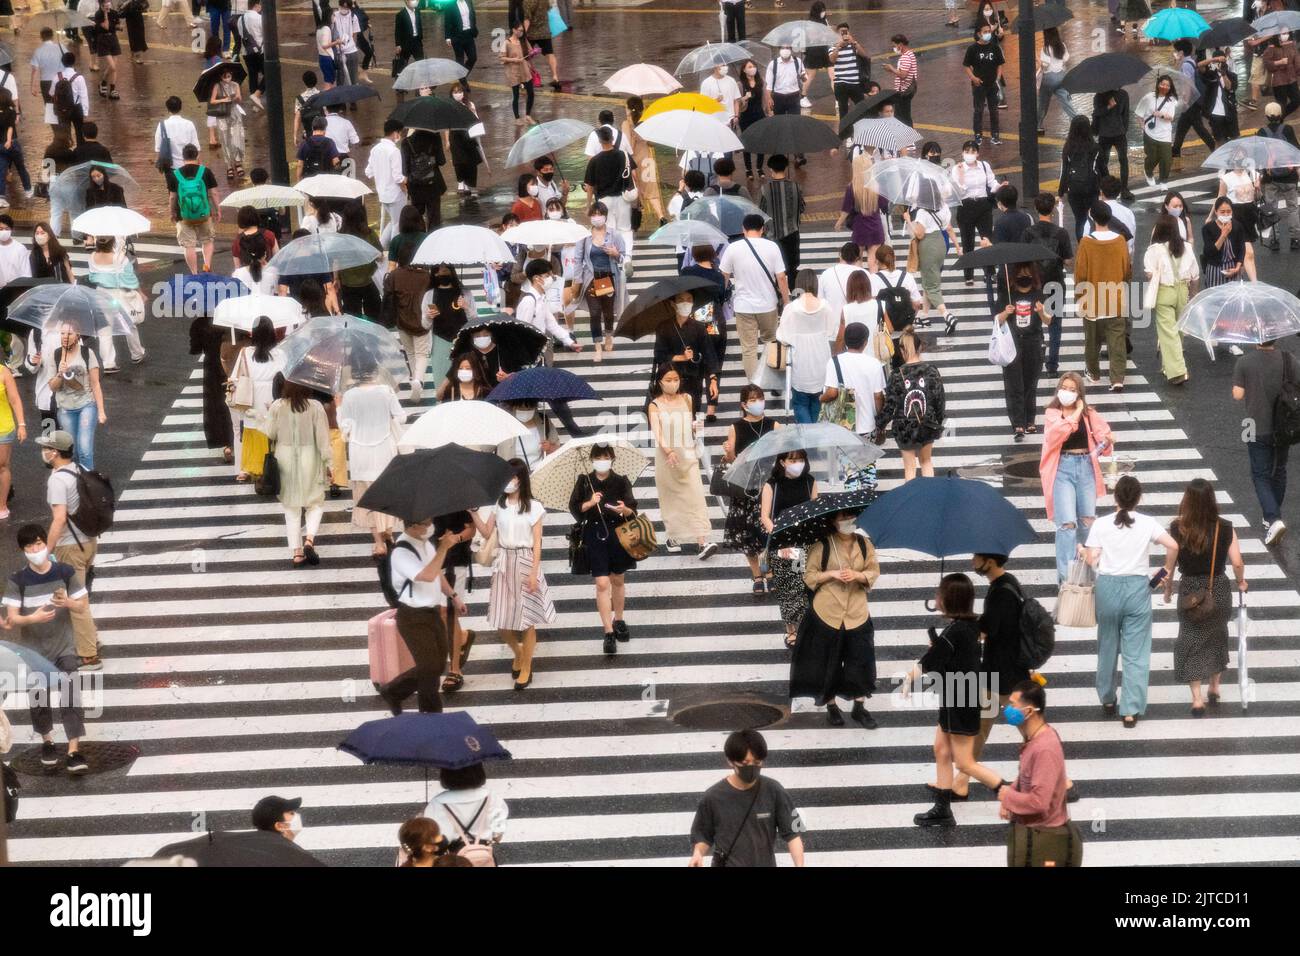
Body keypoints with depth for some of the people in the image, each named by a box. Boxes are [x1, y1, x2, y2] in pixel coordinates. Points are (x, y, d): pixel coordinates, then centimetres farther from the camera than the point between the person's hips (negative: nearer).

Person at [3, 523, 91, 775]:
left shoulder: (66, 572, -8)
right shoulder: (17, 580, -11)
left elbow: (84, 604, 0)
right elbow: (12, 618, -14)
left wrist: (67, 602, -22)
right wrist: (33, 617, -34)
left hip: (63, 646, 0)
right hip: (33, 650, 0)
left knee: (71, 696, -8)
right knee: (39, 700, 11)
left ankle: (74, 751, -5)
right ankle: (47, 742, 36)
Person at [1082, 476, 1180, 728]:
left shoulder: (1101, 525, -4)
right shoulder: (1147, 524, -4)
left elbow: (1092, 560, -7)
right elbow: (1173, 546, -14)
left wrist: (1082, 551, 14)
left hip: (1107, 587, 1)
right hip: (1137, 587, -1)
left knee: (1107, 647, 18)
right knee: (1136, 653, 4)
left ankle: (1108, 700, 32)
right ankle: (1131, 711, 1)